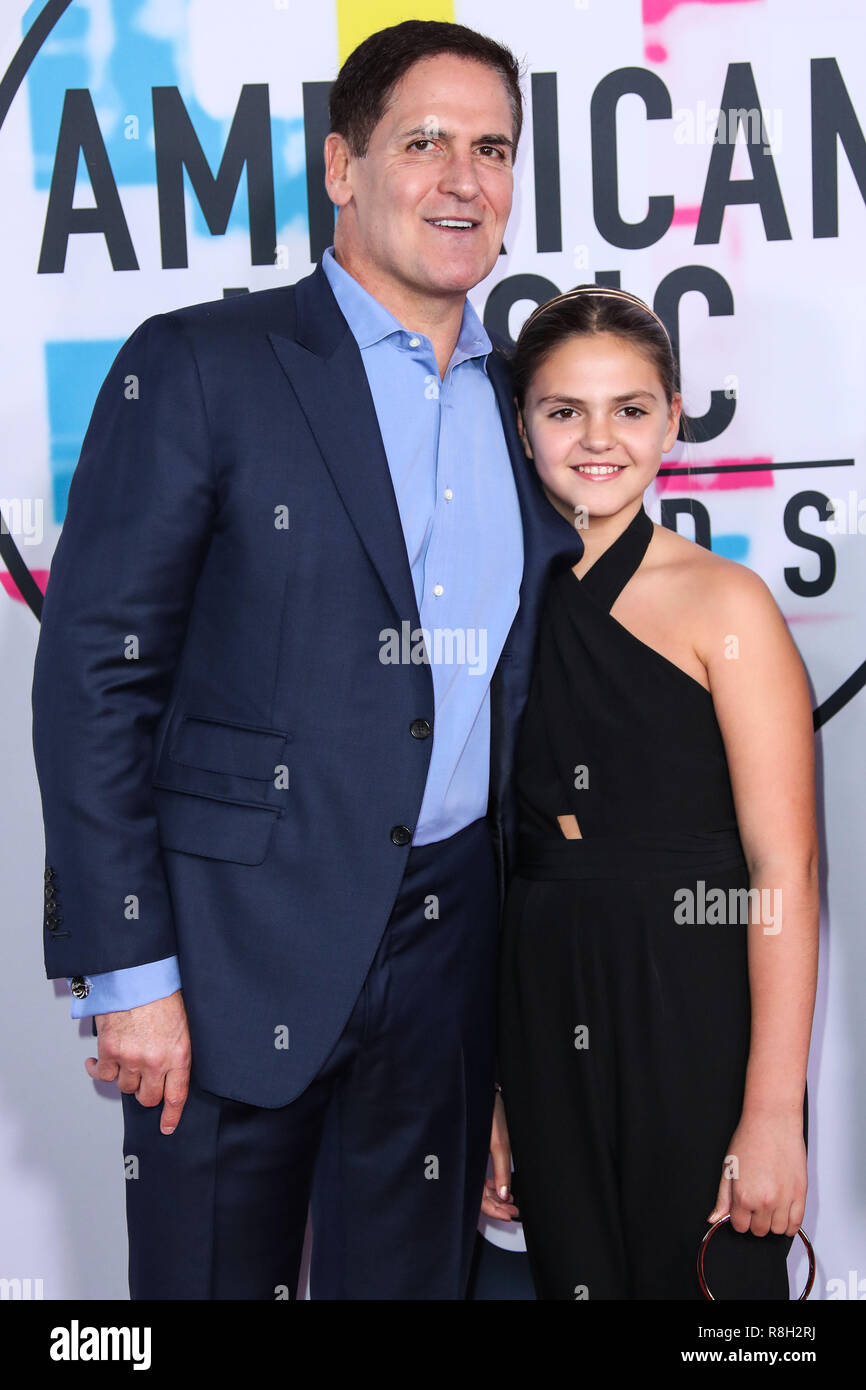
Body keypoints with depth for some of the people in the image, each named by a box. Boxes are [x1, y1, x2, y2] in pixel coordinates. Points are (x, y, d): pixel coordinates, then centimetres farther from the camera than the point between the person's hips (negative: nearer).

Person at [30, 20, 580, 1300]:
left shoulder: (520, 403, 10)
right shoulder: (197, 367, -6)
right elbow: (94, 672, -10)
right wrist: (127, 972, -14)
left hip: (451, 944, 5)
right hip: (241, 940, -4)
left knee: (412, 1273, 17)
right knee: (214, 1274, 10)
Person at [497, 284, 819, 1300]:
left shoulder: (722, 602, -8)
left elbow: (783, 868, -12)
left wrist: (772, 1113, -16)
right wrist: (480, 1086, 5)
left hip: (695, 1010, -4)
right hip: (541, 1014, 4)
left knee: (701, 1272, 7)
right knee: (572, 1270, 15)